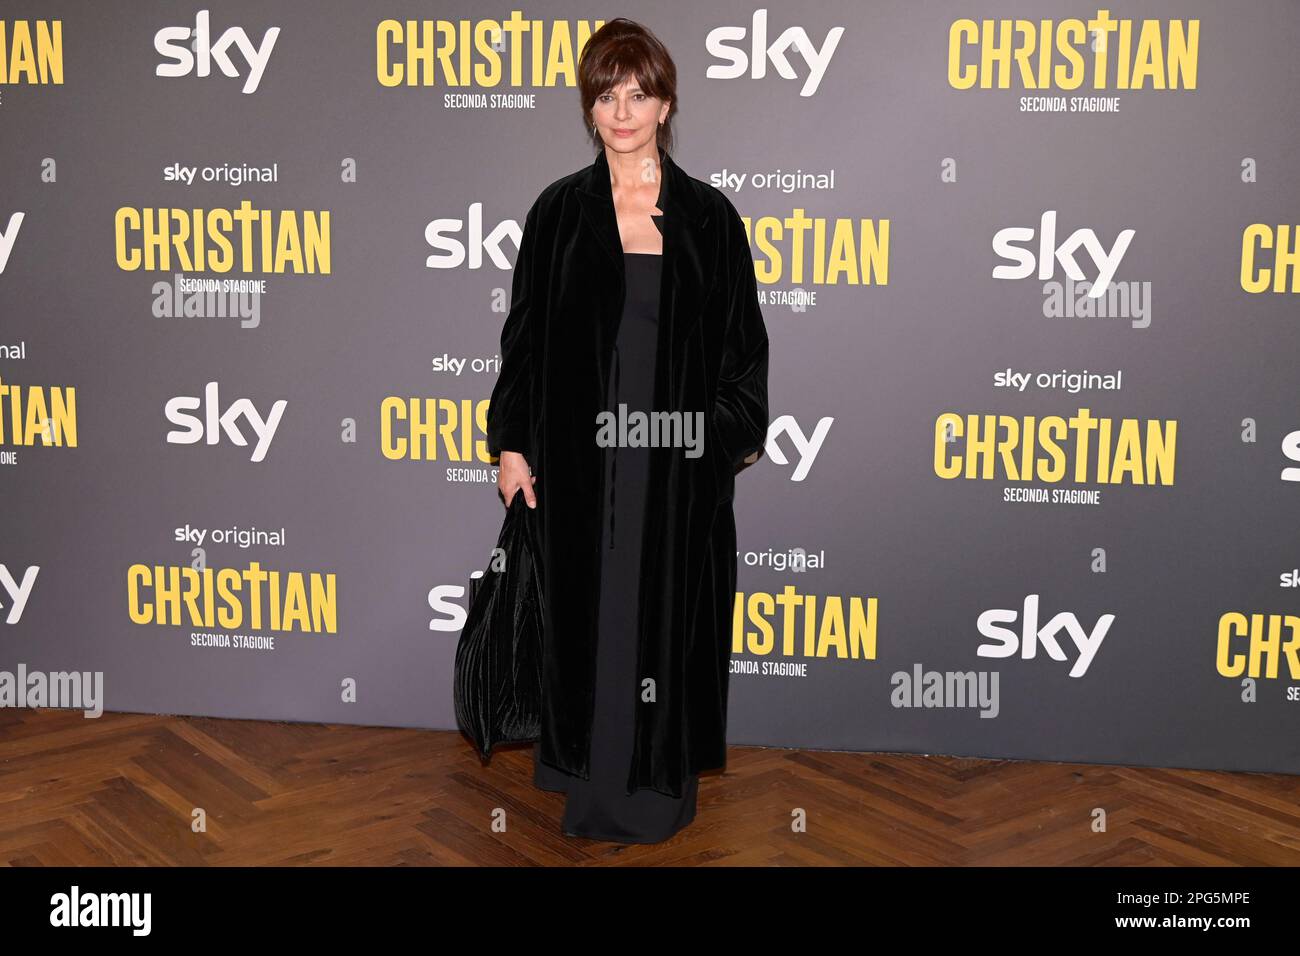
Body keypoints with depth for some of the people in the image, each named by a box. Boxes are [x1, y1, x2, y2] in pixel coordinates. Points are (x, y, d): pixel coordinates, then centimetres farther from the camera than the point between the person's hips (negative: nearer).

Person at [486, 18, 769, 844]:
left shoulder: (709, 216, 3)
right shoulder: (560, 211, 3)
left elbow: (742, 340, 5)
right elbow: (525, 334, 4)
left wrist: (736, 438, 1)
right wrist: (512, 443, 0)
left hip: (679, 456, 0)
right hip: (582, 454, 0)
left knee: (671, 614, 7)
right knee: (588, 613, 7)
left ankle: (664, 782, 23)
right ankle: (593, 784, 22)